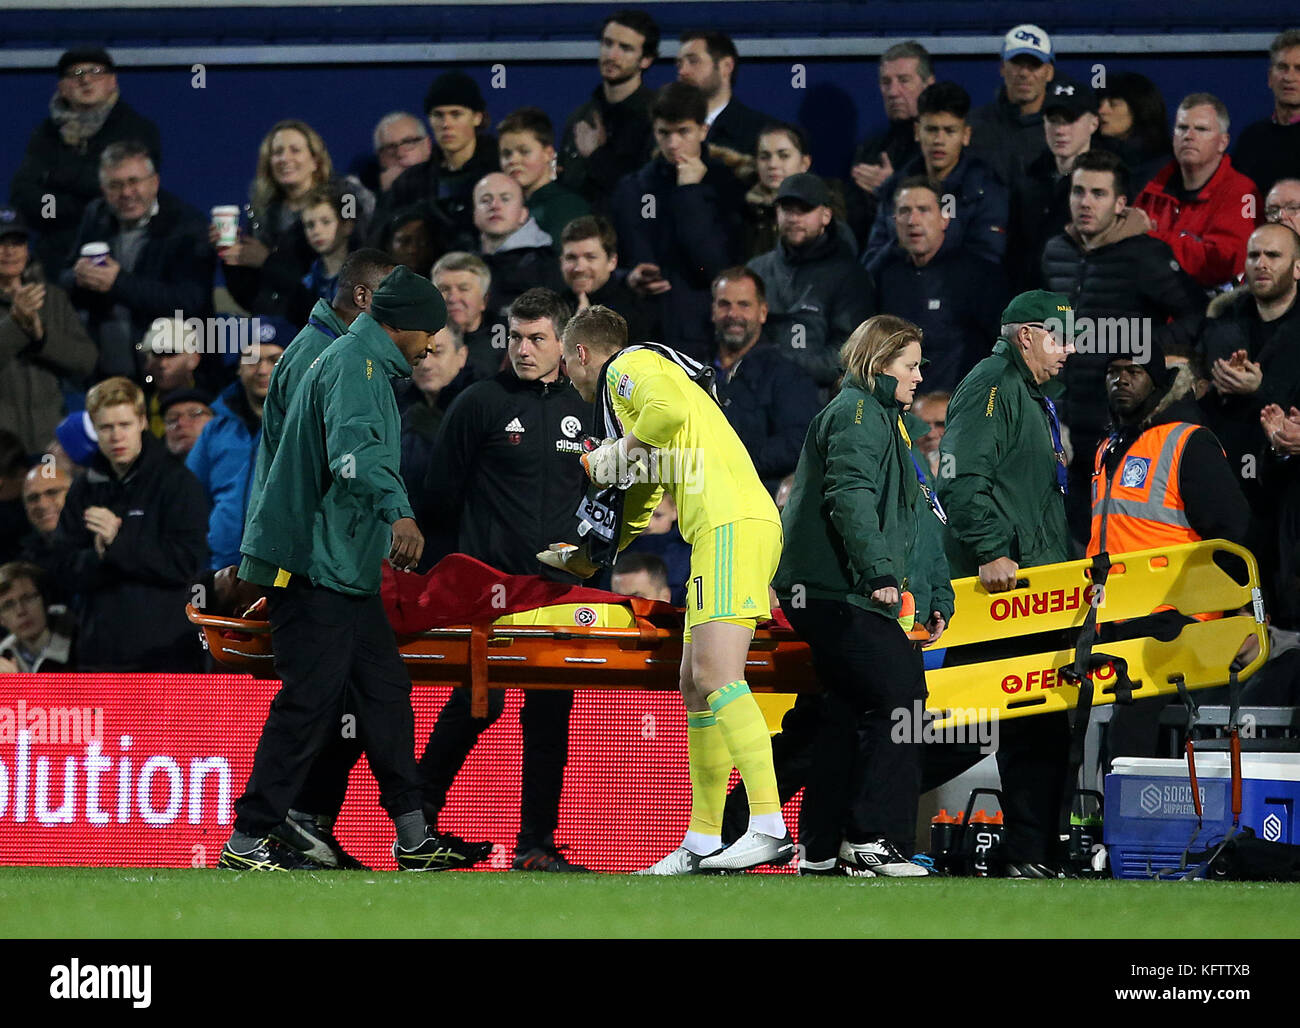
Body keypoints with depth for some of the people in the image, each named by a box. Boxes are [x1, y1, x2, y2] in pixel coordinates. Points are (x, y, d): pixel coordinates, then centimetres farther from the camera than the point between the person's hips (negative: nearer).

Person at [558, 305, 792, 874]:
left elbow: (669, 409, -20)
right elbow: (638, 507, 38)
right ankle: (703, 843, 12)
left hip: (732, 524, -10)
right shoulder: (625, 390, 32)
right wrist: (581, 557, 37)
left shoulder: (629, 366, 3)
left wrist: (619, 452, -5)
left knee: (715, 675, -20)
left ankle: (770, 827, -30)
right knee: (695, 687, 10)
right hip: (717, 533, 10)